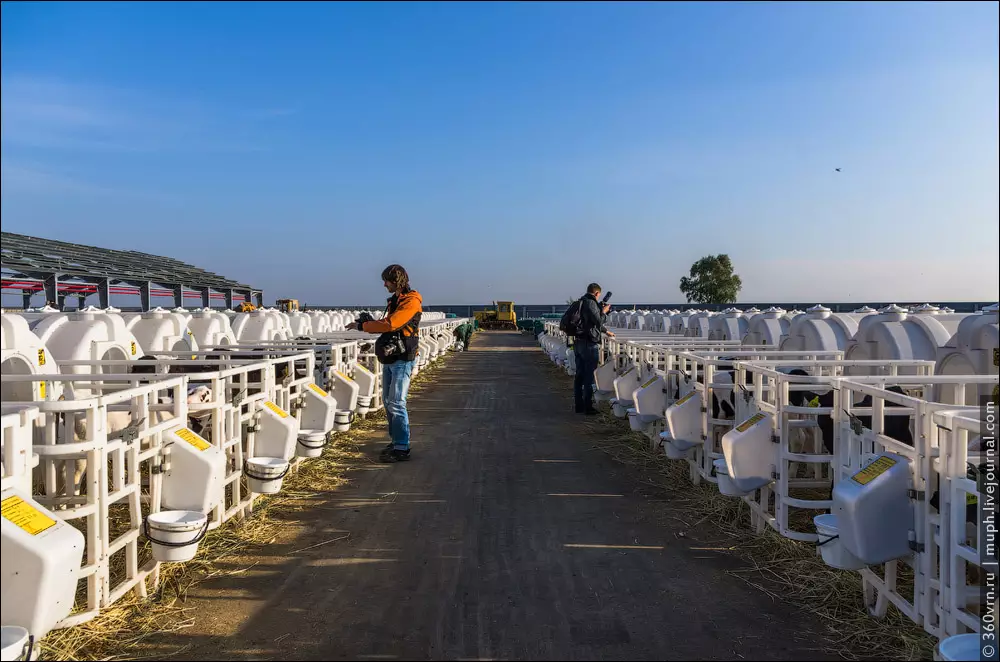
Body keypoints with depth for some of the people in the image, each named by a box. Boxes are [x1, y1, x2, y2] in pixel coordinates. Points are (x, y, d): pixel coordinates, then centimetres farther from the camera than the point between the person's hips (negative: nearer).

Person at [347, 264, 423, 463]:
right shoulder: (394, 300, 15)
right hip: (390, 358, 9)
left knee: (396, 403, -10)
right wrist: (369, 322, 3)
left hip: (403, 359, -9)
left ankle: (402, 448, -6)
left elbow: (390, 324, -25)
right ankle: (396, 441, 23)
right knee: (388, 402, 13)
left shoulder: (411, 301, -15)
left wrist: (362, 326, -17)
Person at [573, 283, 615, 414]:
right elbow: (598, 321, -17)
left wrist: (606, 331, 37)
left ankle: (579, 405, 19)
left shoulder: (581, 302, 16)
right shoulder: (591, 303, -14)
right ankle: (588, 407, 0)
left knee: (579, 374, 12)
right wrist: (604, 312, 2)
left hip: (578, 342, 9)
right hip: (589, 344, -9)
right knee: (589, 375, -3)